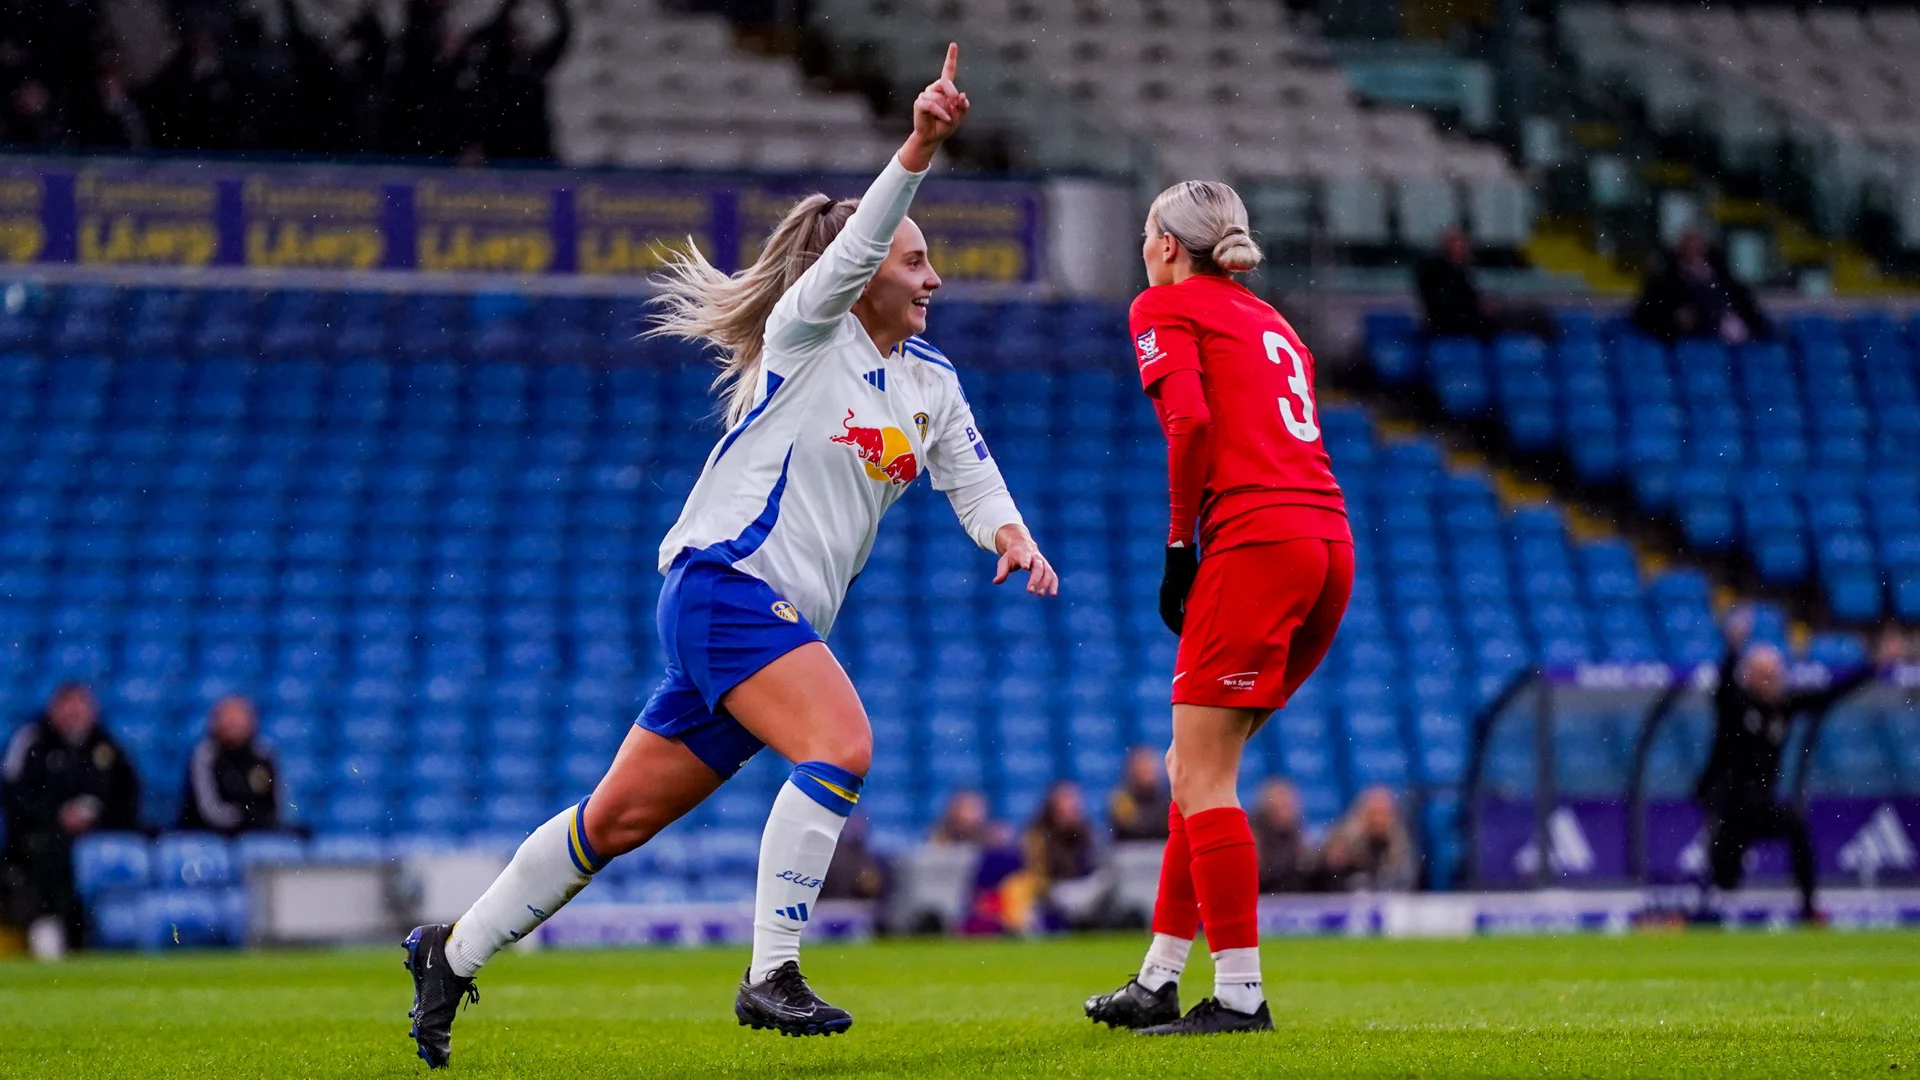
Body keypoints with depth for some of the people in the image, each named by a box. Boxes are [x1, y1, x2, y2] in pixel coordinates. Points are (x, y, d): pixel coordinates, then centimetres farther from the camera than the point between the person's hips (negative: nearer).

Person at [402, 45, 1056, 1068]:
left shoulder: (930, 380, 16)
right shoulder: (808, 331, -6)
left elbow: (972, 477, 17)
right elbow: (851, 245, -22)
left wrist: (1012, 534, -6)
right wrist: (919, 147, -36)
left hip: (782, 624, 8)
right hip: (725, 586, -8)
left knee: (623, 812, 9)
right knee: (841, 747, -27)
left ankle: (454, 952, 19)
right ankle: (770, 974, -24)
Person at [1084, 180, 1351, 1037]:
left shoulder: (1165, 307, 4)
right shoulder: (1271, 322, 27)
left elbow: (1190, 421, -12)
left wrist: (1178, 547, -4)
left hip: (1255, 543, -8)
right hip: (1330, 544, 8)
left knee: (1203, 778, -4)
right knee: (1198, 770, 14)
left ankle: (1239, 995, -7)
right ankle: (1158, 982, 17)